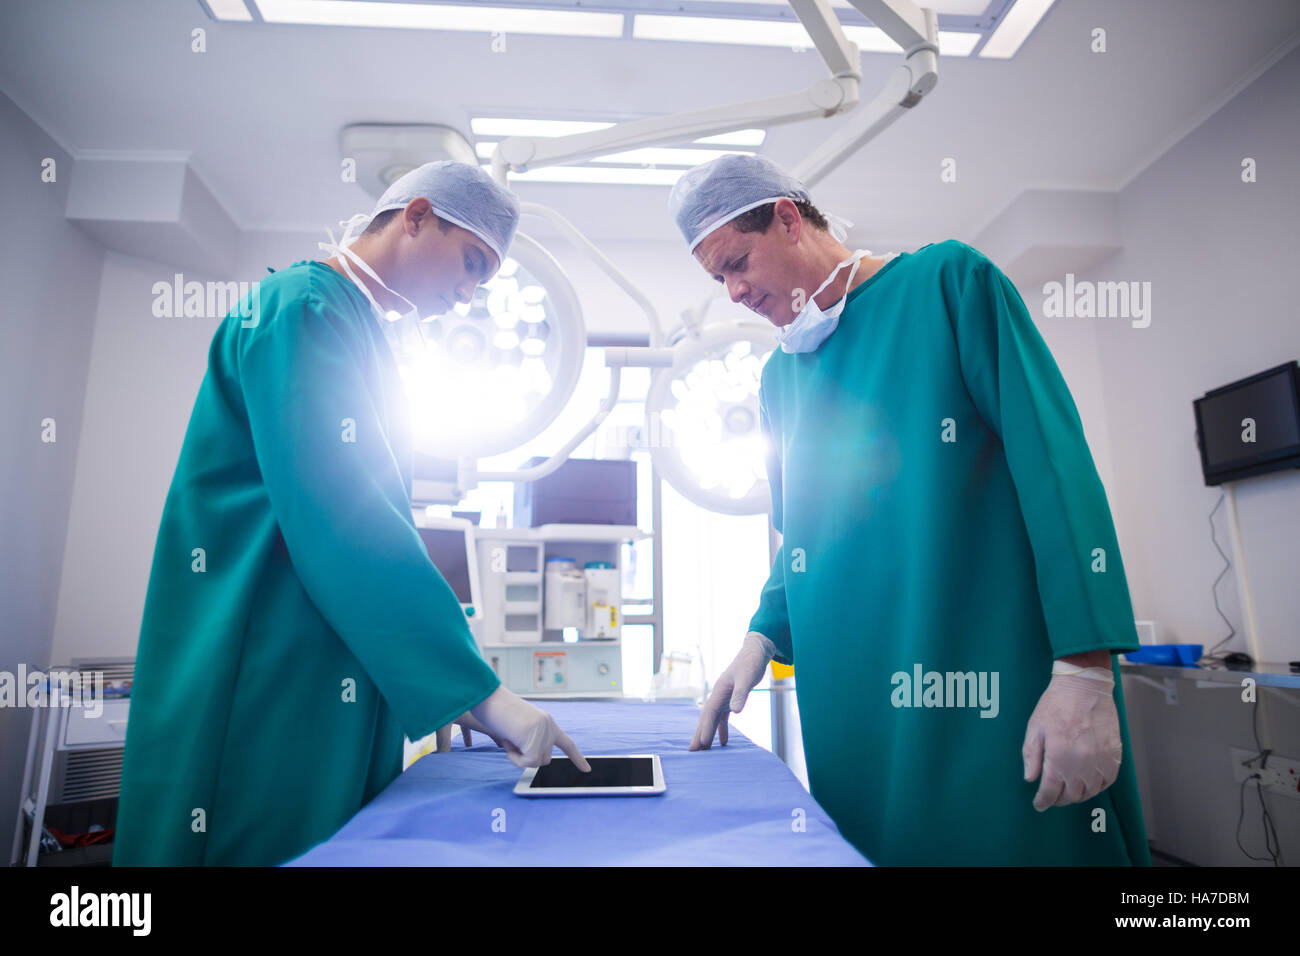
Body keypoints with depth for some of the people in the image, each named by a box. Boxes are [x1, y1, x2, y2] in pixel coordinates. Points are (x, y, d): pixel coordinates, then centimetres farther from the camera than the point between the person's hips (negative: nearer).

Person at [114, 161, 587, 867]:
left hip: (334, 689, 9)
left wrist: (451, 685, 14)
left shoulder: (356, 331, 17)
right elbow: (337, 521, -23)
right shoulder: (302, 306, -11)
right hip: (268, 693, -9)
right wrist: (475, 687, -22)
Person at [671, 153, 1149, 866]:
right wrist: (764, 636, 3)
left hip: (996, 686, -5)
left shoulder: (947, 281, -3)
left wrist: (1085, 672, -17)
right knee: (869, 842, 14)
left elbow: (1055, 461, -12)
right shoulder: (778, 377, 14)